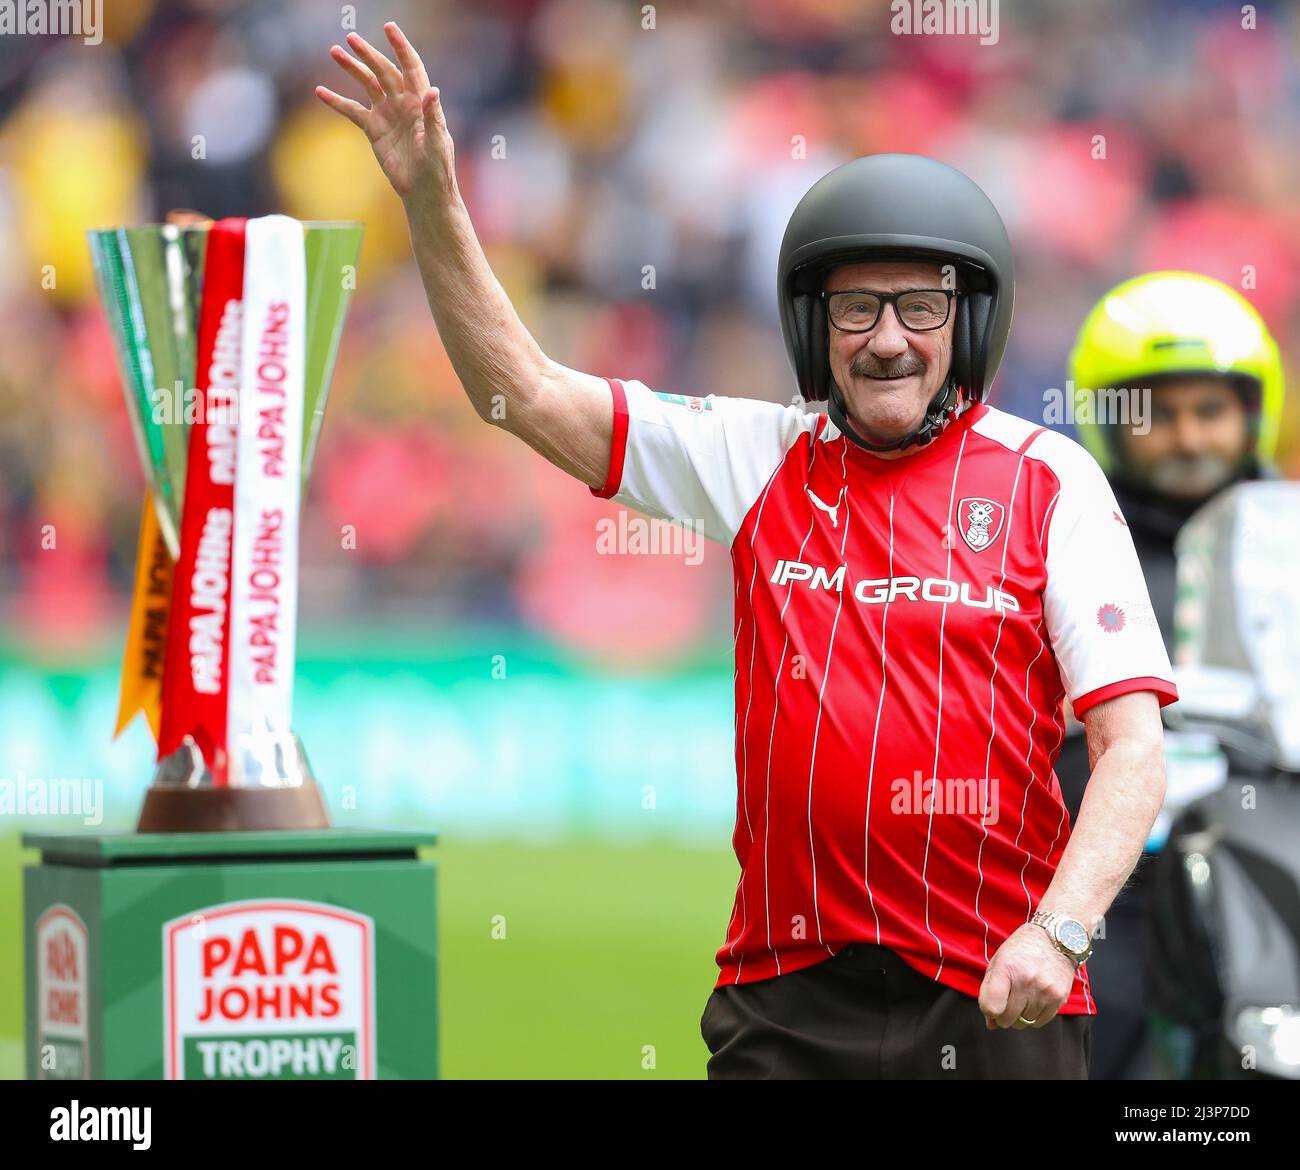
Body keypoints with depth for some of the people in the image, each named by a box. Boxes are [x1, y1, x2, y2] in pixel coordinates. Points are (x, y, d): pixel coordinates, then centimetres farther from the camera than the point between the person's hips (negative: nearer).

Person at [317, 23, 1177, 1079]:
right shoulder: (763, 458, 10)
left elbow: (1133, 750, -5)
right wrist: (432, 204, 0)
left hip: (997, 995, -2)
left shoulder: (1049, 483, 1)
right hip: (788, 1002, 2)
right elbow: (523, 391, 11)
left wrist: (1058, 933, -19)